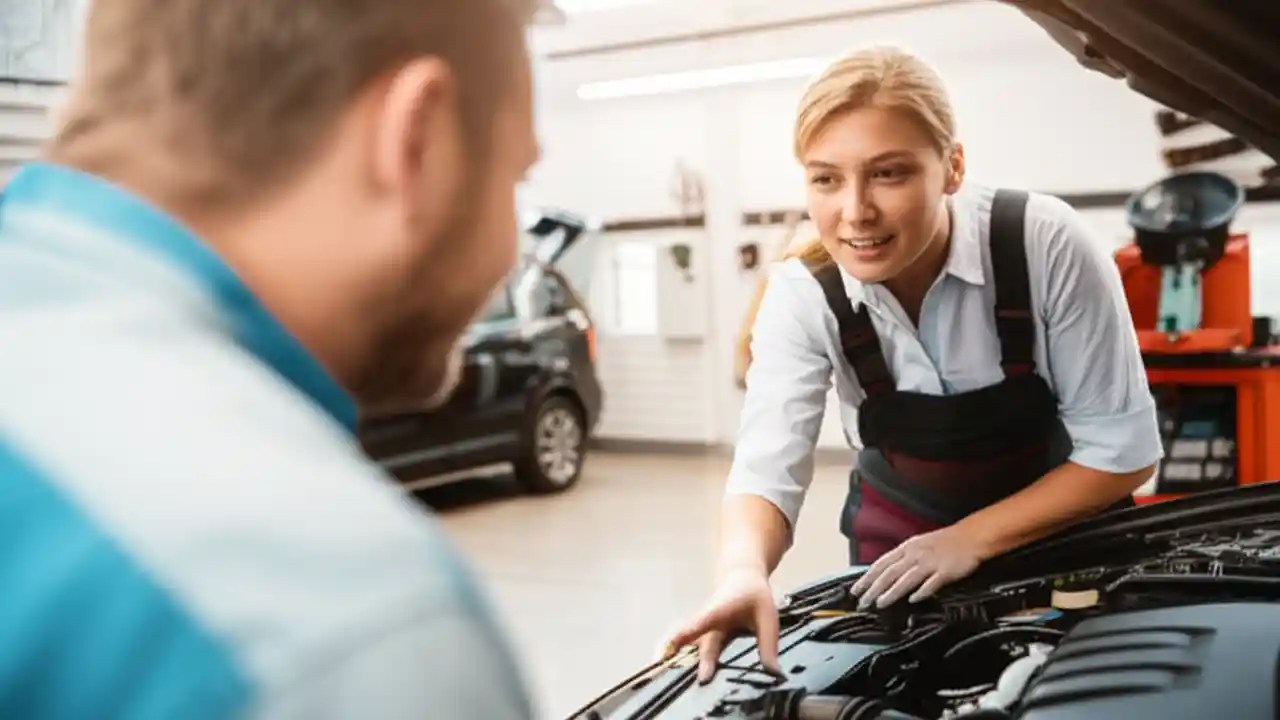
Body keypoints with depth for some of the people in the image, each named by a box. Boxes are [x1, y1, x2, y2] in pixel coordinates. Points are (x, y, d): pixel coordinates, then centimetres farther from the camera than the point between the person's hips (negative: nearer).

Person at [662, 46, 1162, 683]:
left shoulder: (1047, 245, -29)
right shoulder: (802, 295, -23)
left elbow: (1123, 449, -22)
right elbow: (767, 468, -31)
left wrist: (971, 539, -28)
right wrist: (743, 571, -53)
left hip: (1065, 528, -1)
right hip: (901, 537, 1)